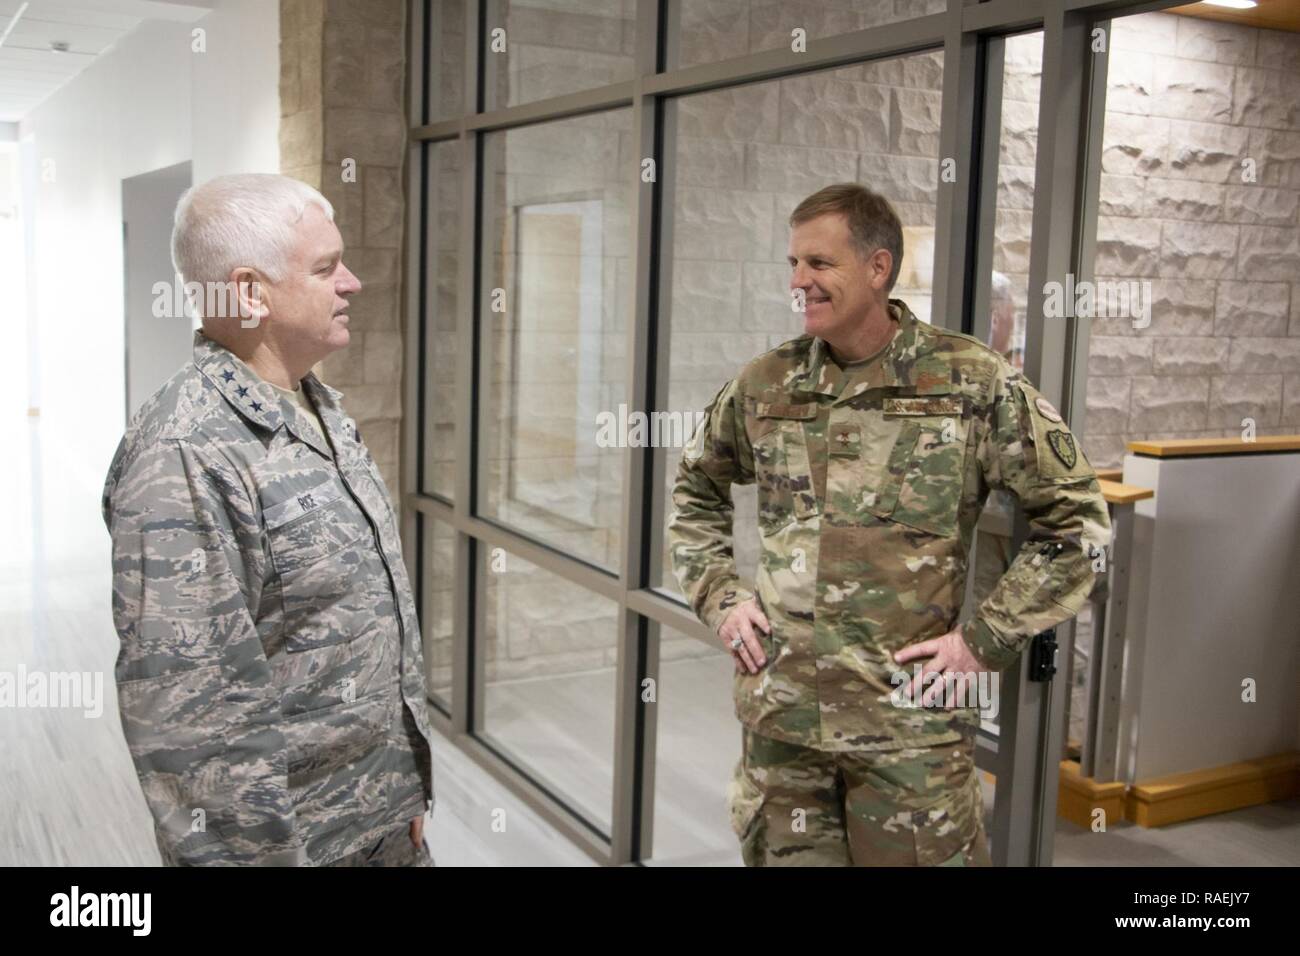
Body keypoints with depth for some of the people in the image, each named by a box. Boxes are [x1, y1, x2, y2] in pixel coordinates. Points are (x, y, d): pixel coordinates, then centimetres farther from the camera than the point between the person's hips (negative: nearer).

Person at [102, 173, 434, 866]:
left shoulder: (320, 407, 6)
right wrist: (261, 852, -19)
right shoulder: (185, 456, -23)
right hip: (293, 836, -8)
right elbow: (187, 710, -24)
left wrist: (407, 785, 14)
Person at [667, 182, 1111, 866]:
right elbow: (694, 492, 21)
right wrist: (719, 595, 7)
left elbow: (1076, 519, -2)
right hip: (778, 715, 3)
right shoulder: (764, 384, 4)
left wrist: (986, 640, -6)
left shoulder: (973, 382, -6)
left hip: (910, 719, -3)